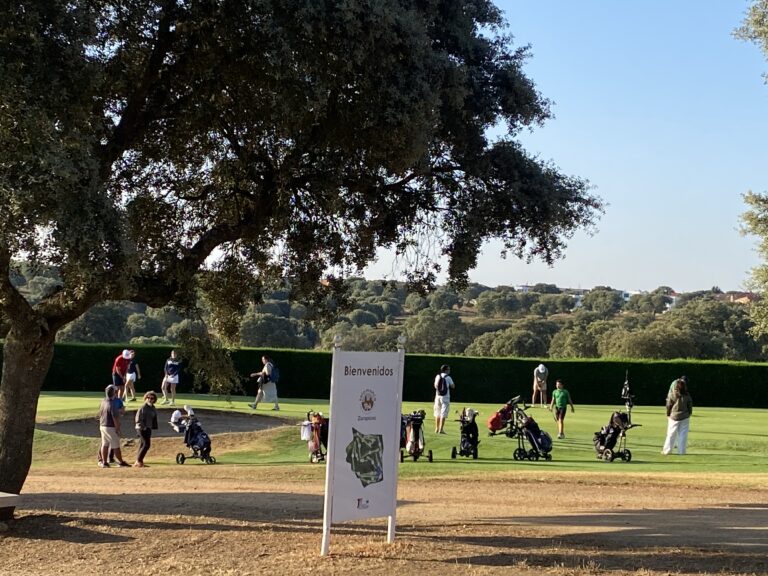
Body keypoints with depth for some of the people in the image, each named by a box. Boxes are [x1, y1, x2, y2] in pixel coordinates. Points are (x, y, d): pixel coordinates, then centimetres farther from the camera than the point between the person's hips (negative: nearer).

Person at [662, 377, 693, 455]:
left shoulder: (672, 395, -10)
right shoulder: (687, 396, -5)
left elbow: (668, 406, -2)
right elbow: (690, 407, 3)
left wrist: (668, 415, 12)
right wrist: (688, 414, 18)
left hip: (674, 417, -1)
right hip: (685, 418, 1)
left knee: (671, 434, 6)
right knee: (683, 434, 5)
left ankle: (666, 450, 9)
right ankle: (681, 451, 4)